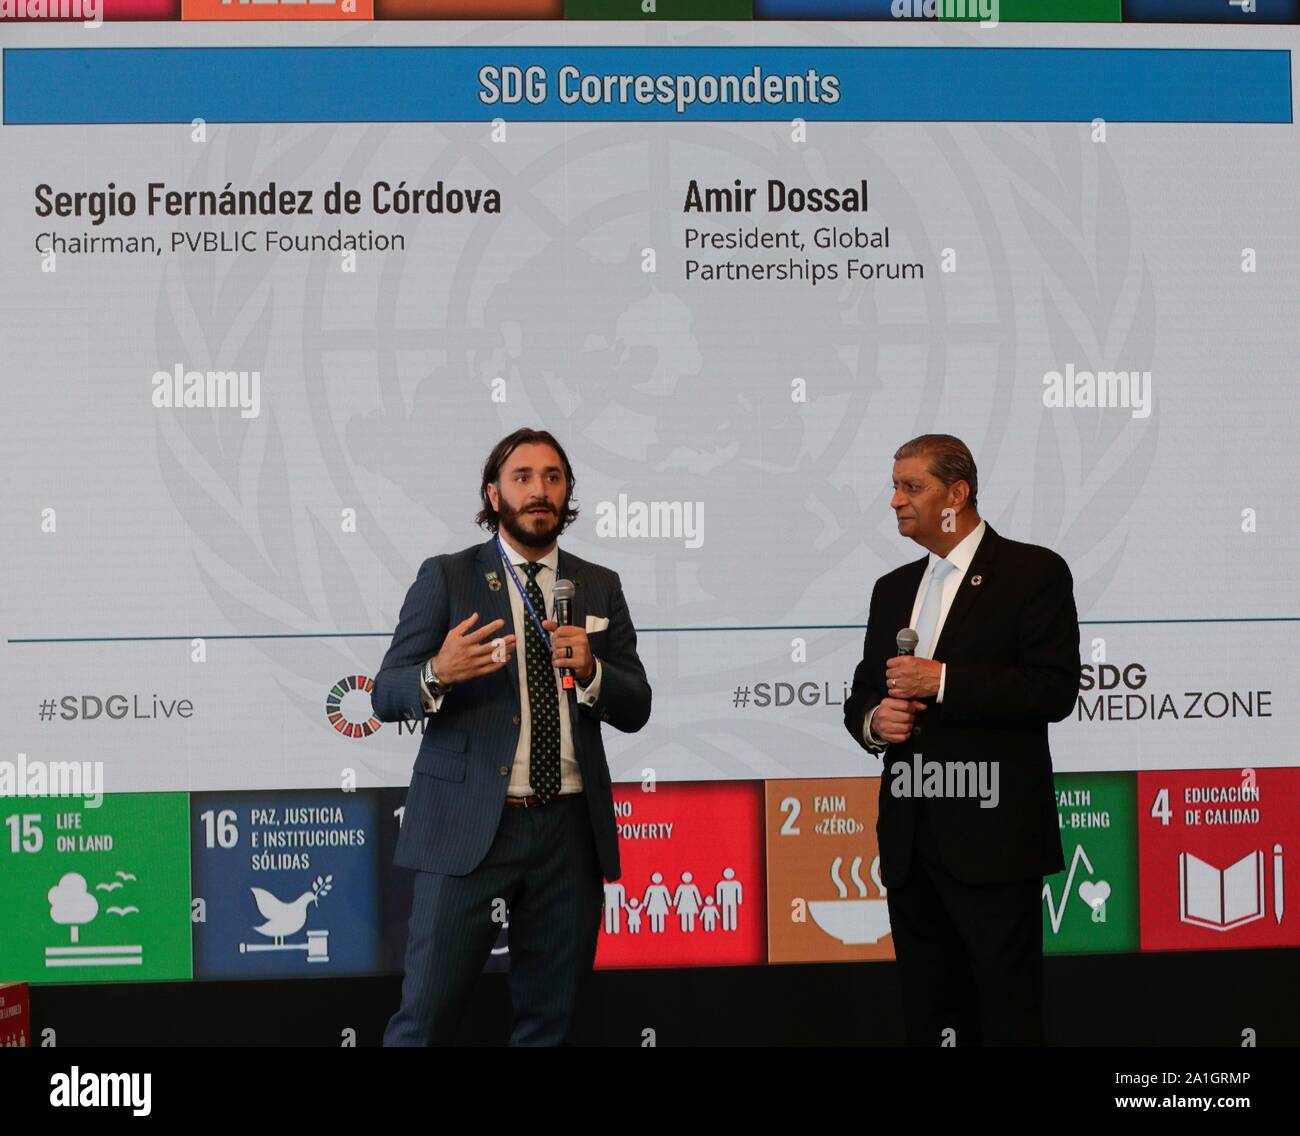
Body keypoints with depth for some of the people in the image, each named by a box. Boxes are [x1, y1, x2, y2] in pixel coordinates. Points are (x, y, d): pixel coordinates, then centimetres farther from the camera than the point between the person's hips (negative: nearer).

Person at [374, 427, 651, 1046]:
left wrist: (590, 671, -12)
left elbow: (635, 709, 9)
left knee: (549, 1017, 10)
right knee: (427, 1011, -6)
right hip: (470, 826, -3)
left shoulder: (599, 588, 12)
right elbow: (386, 695, -3)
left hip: (569, 830, 3)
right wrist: (437, 675, -24)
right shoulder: (446, 578, 3)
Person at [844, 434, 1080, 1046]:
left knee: (1008, 1016, -5)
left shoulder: (1034, 572, -2)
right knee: (927, 1013, 10)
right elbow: (863, 693, 22)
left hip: (993, 837, -7)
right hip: (910, 838, 7)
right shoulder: (892, 589, 18)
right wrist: (873, 719, -2)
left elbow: (1055, 689, -12)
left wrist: (943, 681, -16)